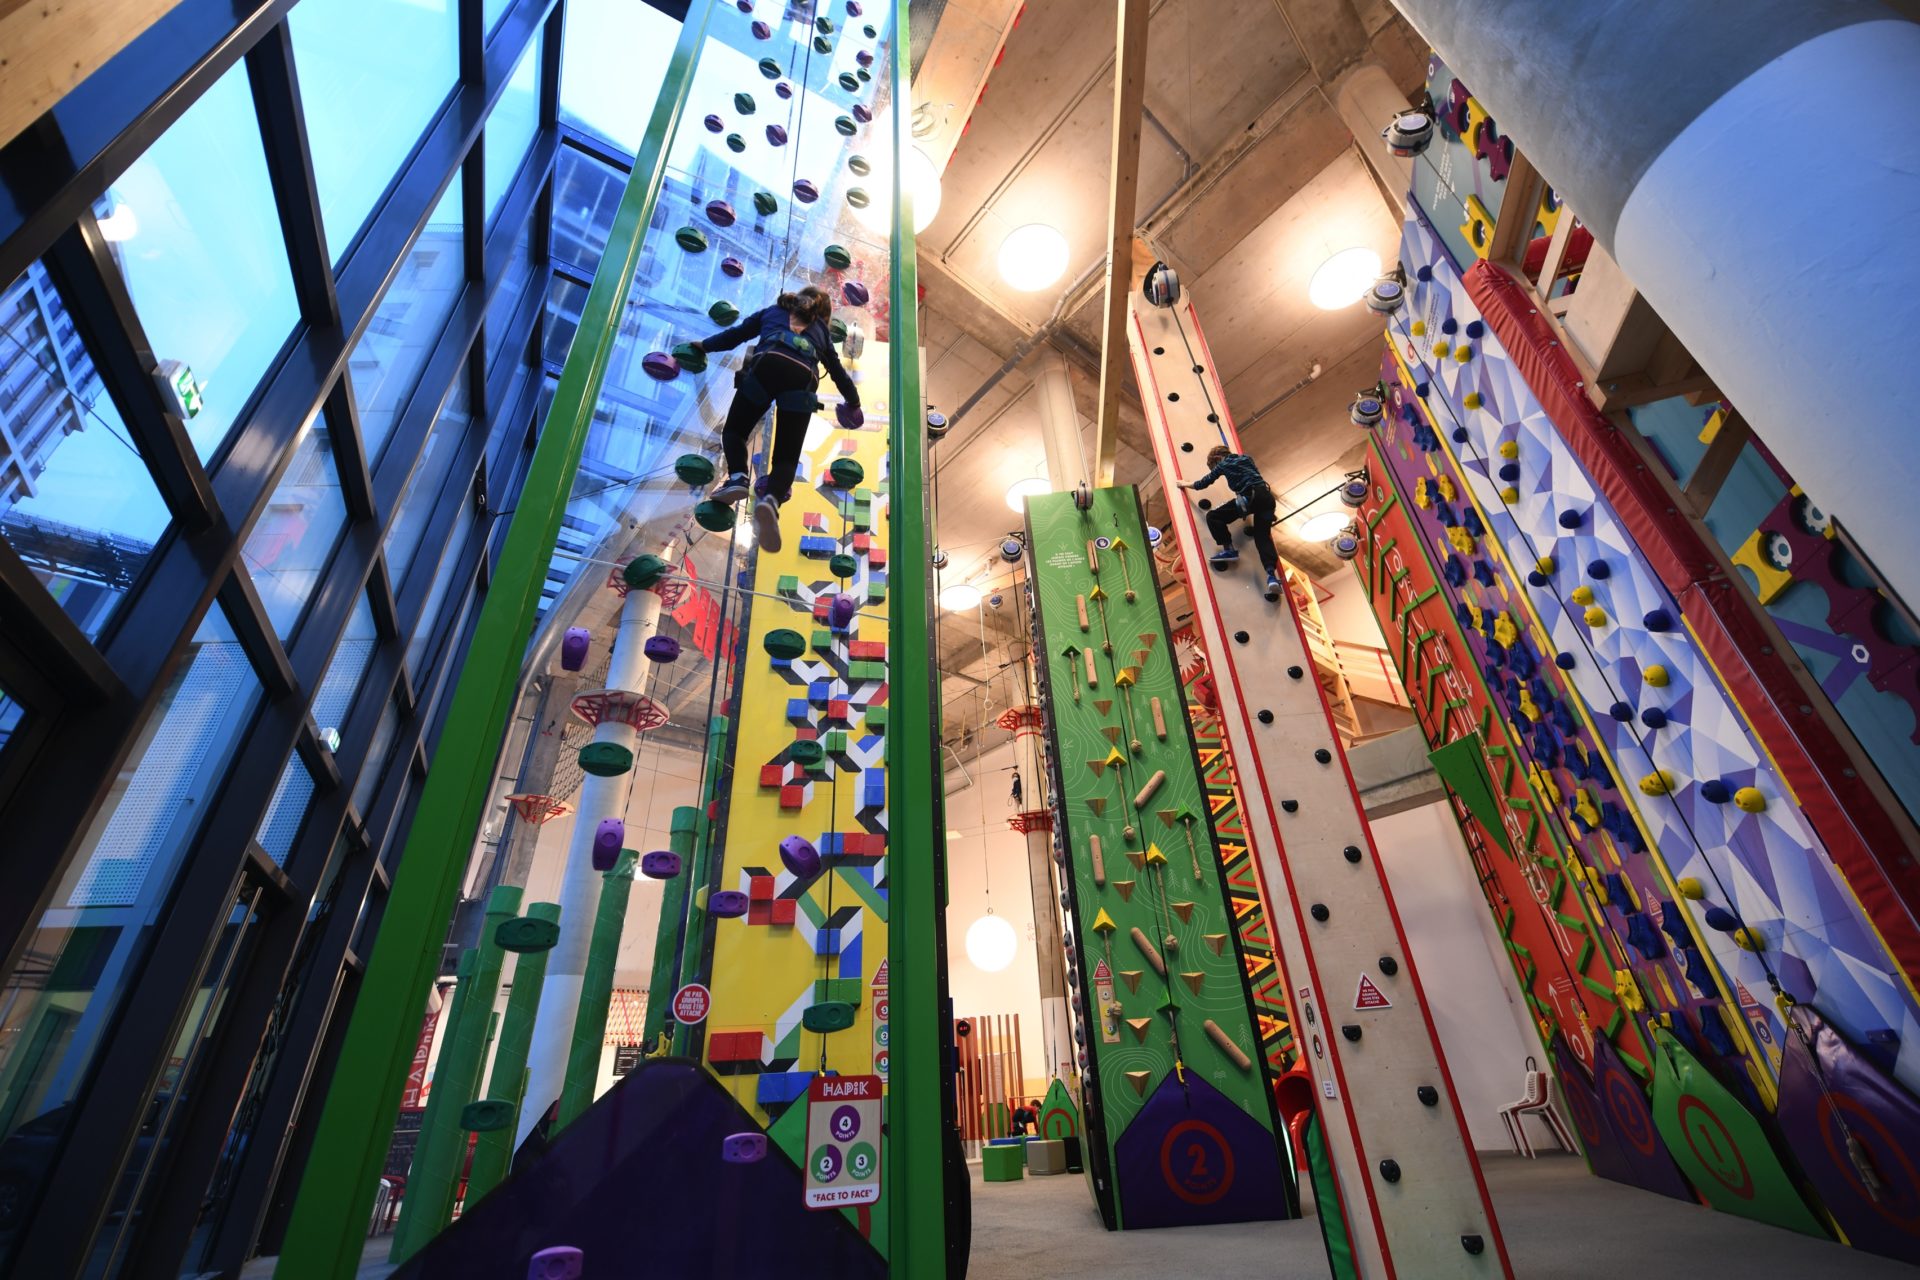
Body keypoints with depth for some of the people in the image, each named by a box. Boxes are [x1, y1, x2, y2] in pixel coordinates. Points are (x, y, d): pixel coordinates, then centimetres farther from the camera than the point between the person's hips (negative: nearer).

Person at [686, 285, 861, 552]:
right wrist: (854, 403, 56)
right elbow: (838, 371, 40)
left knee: (734, 430, 15)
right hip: (803, 378, 0)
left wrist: (703, 345, 50)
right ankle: (772, 500, -33)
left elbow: (735, 335, 33)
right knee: (786, 458, 0)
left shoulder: (772, 311, 34)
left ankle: (738, 477, -17)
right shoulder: (821, 331, 35)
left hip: (766, 365, 0)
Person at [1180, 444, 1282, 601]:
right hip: (1266, 496, 6)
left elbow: (1204, 482, 23)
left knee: (1213, 517, 6)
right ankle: (1272, 574, -18)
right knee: (1263, 537, 2)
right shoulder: (1246, 458, 26)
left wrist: (1186, 485, 41)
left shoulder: (1222, 464, 13)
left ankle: (1228, 550, -4)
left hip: (1249, 497, -6)